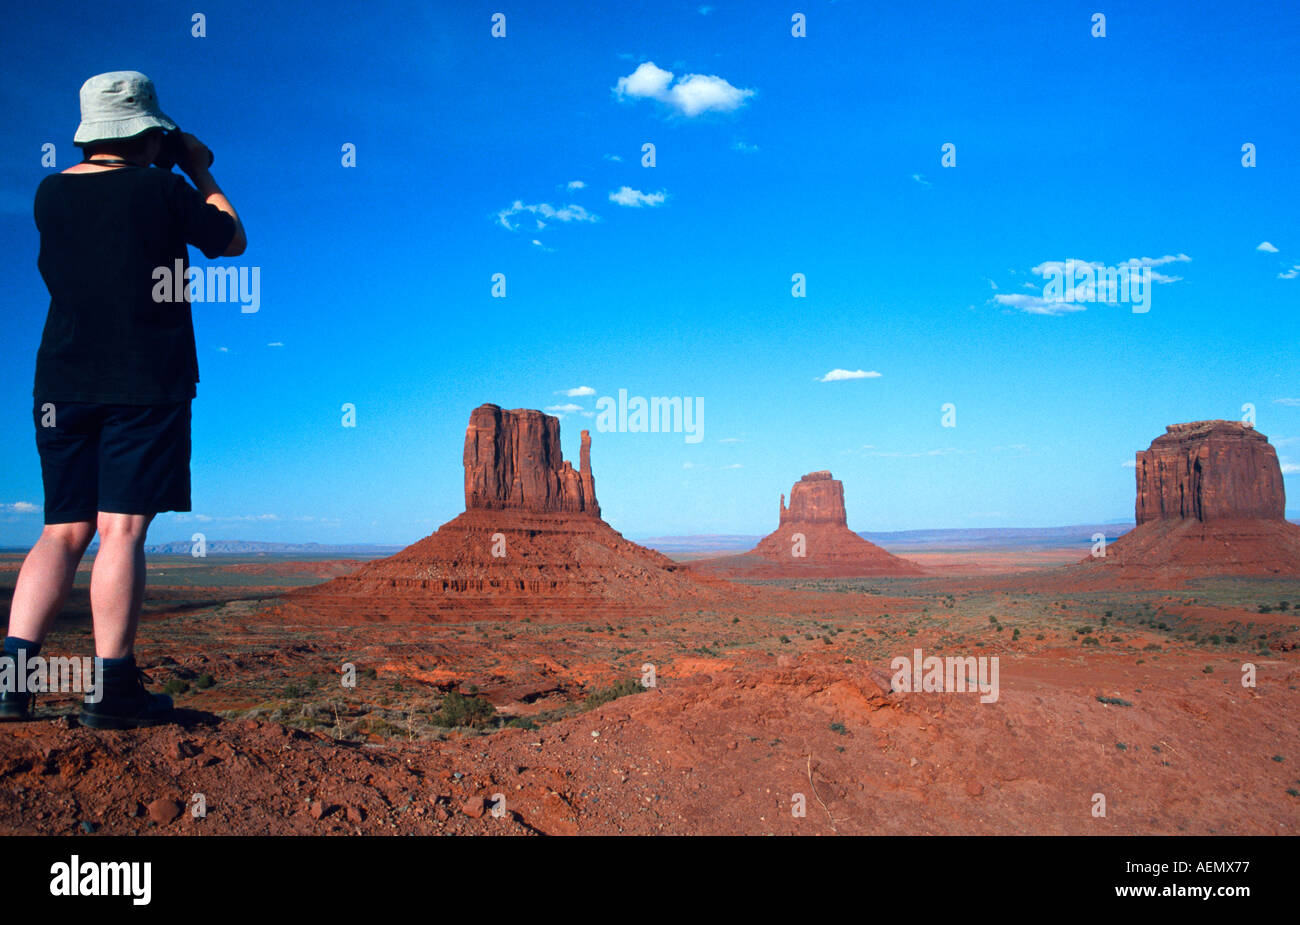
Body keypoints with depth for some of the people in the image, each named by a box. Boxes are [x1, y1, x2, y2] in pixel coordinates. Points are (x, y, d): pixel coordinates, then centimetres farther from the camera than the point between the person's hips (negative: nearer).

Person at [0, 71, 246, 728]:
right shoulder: (162, 190, -4)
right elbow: (231, 241, 10)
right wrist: (200, 172, 21)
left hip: (63, 383, 5)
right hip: (146, 383, -5)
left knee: (64, 531, 11)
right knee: (122, 529, -5)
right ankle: (111, 689, -2)